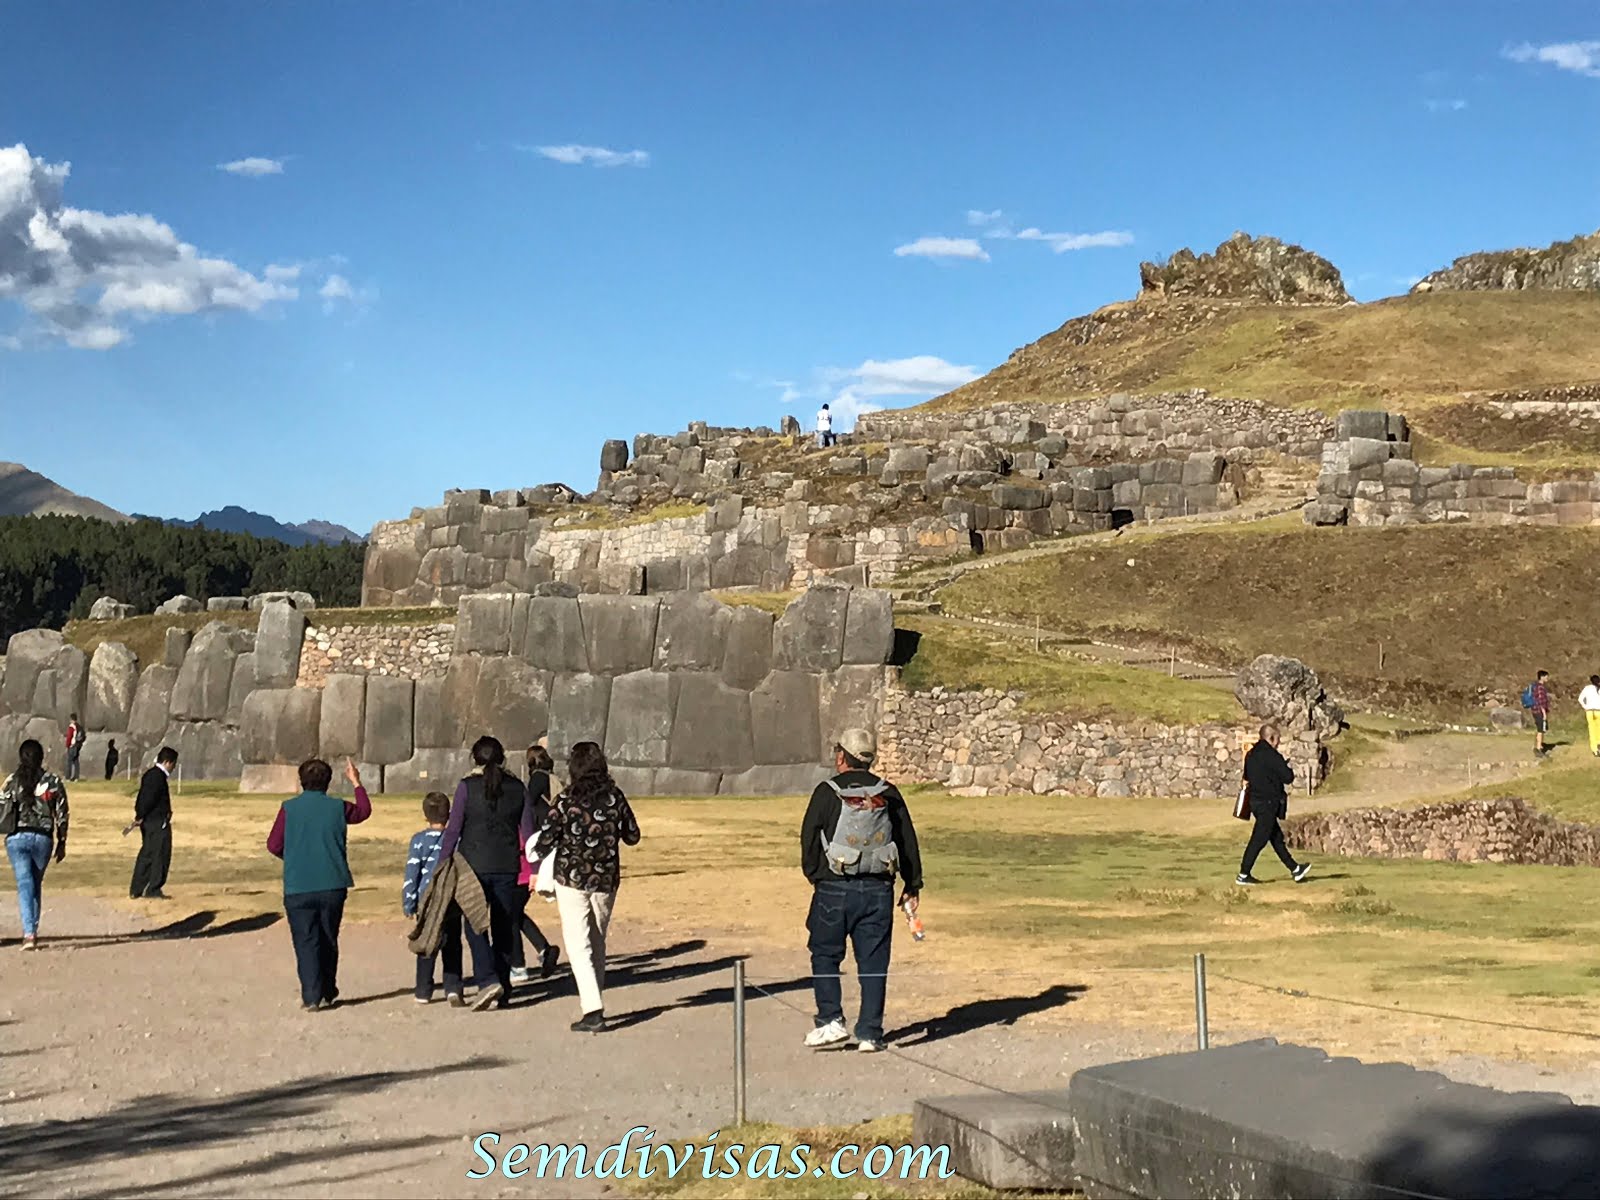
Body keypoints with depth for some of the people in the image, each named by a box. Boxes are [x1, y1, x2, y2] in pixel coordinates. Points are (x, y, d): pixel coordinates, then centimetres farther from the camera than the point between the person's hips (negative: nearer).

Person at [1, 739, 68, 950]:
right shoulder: (53, 782, 1)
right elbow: (61, 815, 2)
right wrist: (61, 843, 10)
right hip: (43, 837, 1)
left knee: (24, 883, -2)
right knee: (36, 883, 17)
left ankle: (29, 932, -14)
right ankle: (32, 928, 23)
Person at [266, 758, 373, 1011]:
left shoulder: (289, 808, -5)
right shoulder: (338, 808, -1)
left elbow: (274, 846, -1)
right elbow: (365, 810, 20)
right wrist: (356, 783, 33)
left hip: (297, 888, -2)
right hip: (332, 886, 2)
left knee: (306, 942, 2)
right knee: (328, 941, 15)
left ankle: (311, 996, -5)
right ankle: (327, 993, 23)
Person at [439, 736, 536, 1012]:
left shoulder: (467, 787, -6)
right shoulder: (517, 788, 4)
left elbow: (453, 830, -7)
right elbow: (527, 831, 5)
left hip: (474, 866, -3)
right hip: (507, 867, 3)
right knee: (504, 927, 11)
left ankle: (489, 981, -16)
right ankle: (503, 992, 15)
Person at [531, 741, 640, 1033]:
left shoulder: (566, 800, -11)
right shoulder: (615, 797, -2)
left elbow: (545, 840, -11)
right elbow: (632, 836, 7)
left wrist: (535, 853, 10)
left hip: (571, 879, -3)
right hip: (606, 879, 3)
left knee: (579, 945, -1)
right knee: (598, 943, 17)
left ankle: (593, 1011, -12)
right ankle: (596, 1004, 24)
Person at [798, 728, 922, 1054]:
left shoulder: (828, 792, -3)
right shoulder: (889, 794, 7)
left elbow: (809, 839, -2)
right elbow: (908, 841, 9)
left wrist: (815, 876, 12)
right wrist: (913, 886, 16)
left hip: (835, 889, -3)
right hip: (878, 890, 3)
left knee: (825, 954, 12)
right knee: (873, 962, 6)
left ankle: (831, 1020, 3)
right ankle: (870, 1033, 5)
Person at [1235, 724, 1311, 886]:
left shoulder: (1251, 755, 9)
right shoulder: (1272, 756, -17)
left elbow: (1246, 777, 19)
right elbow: (1287, 778, -17)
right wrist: (1289, 769, 7)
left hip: (1256, 800, 9)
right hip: (1269, 803, -9)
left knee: (1277, 838, 16)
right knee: (1259, 839, -4)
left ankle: (1295, 869, 25)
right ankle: (1243, 875, -2)